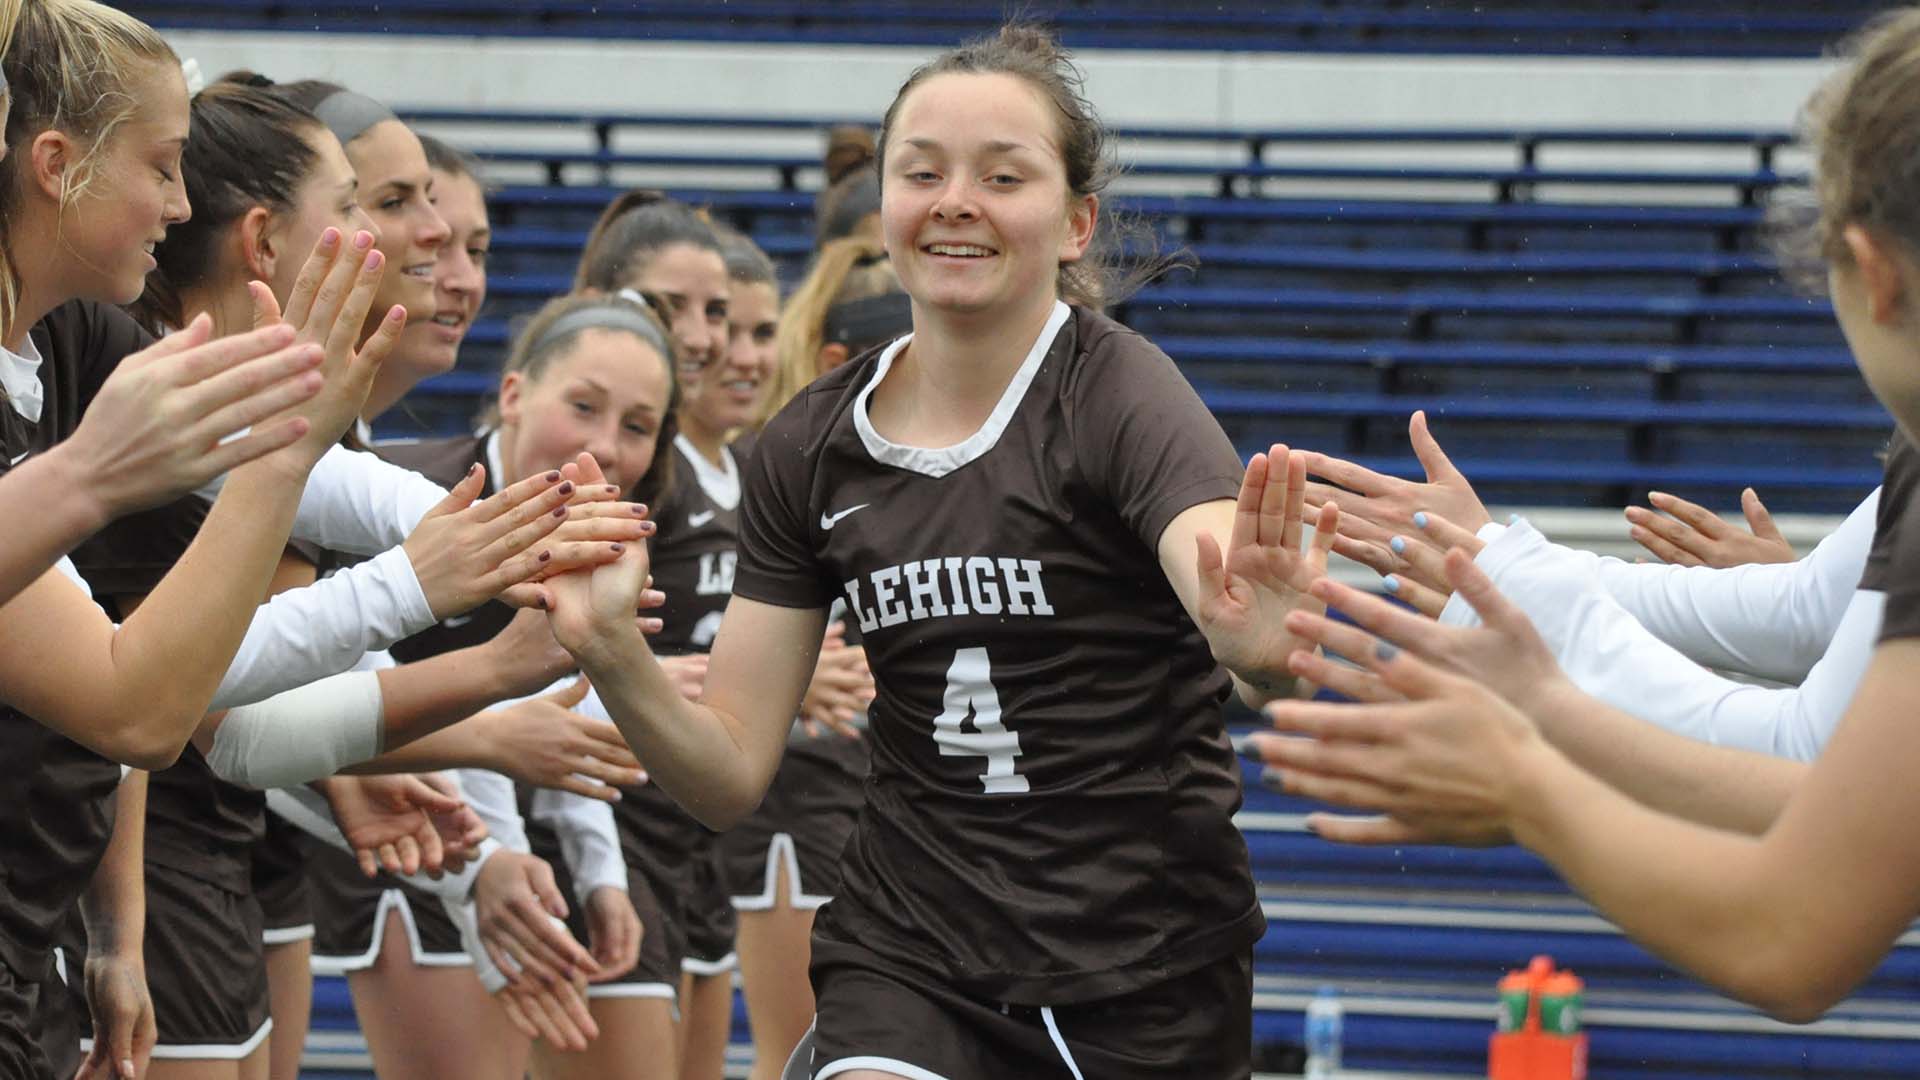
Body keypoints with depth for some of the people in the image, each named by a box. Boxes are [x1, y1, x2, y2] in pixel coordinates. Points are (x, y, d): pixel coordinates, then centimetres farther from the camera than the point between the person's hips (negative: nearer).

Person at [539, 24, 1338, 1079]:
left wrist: (1259, 646, -50)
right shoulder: (811, 448, 3)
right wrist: (613, 655, -15)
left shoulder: (1120, 392, -10)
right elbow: (730, 774, 3)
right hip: (909, 946, 2)